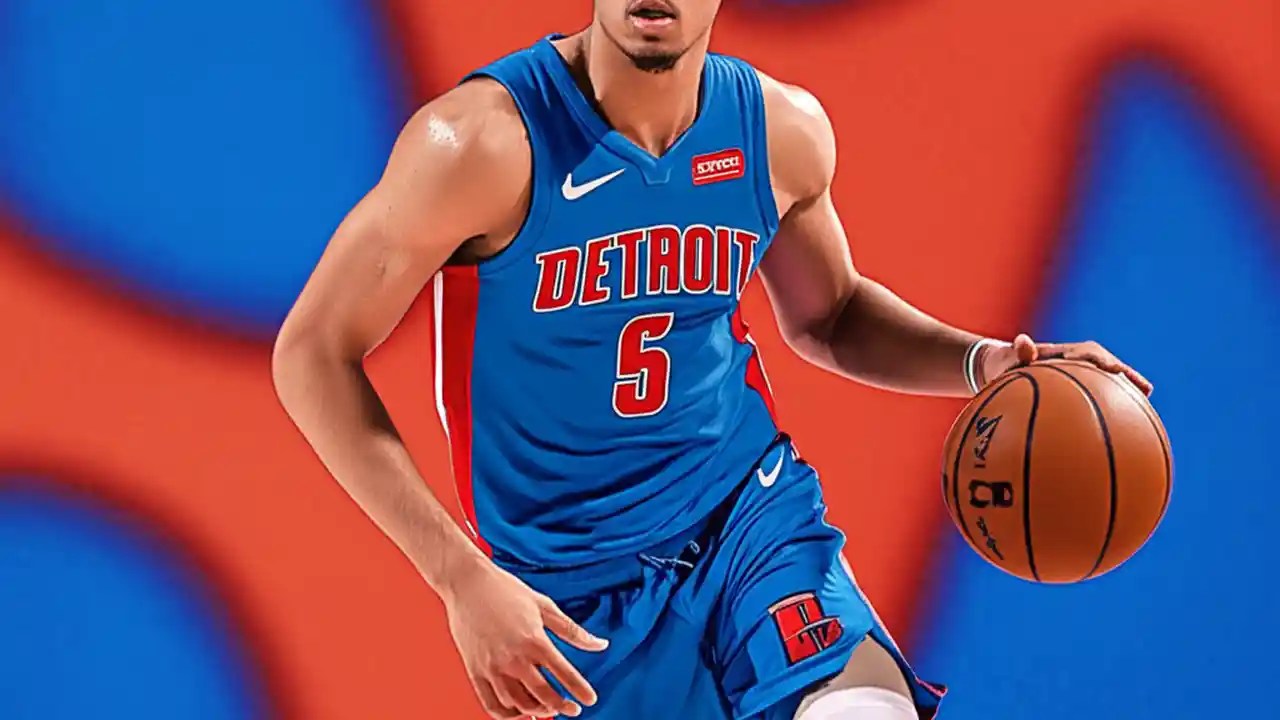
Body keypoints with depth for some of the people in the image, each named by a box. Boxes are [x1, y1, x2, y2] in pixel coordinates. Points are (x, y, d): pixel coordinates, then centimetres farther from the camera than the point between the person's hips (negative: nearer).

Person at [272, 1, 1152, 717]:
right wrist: (462, 577, -21)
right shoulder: (483, 142, -20)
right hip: (573, 584, -2)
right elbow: (314, 356, -14)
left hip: (751, 512, 3)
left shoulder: (783, 131, -4)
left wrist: (979, 363, -4)